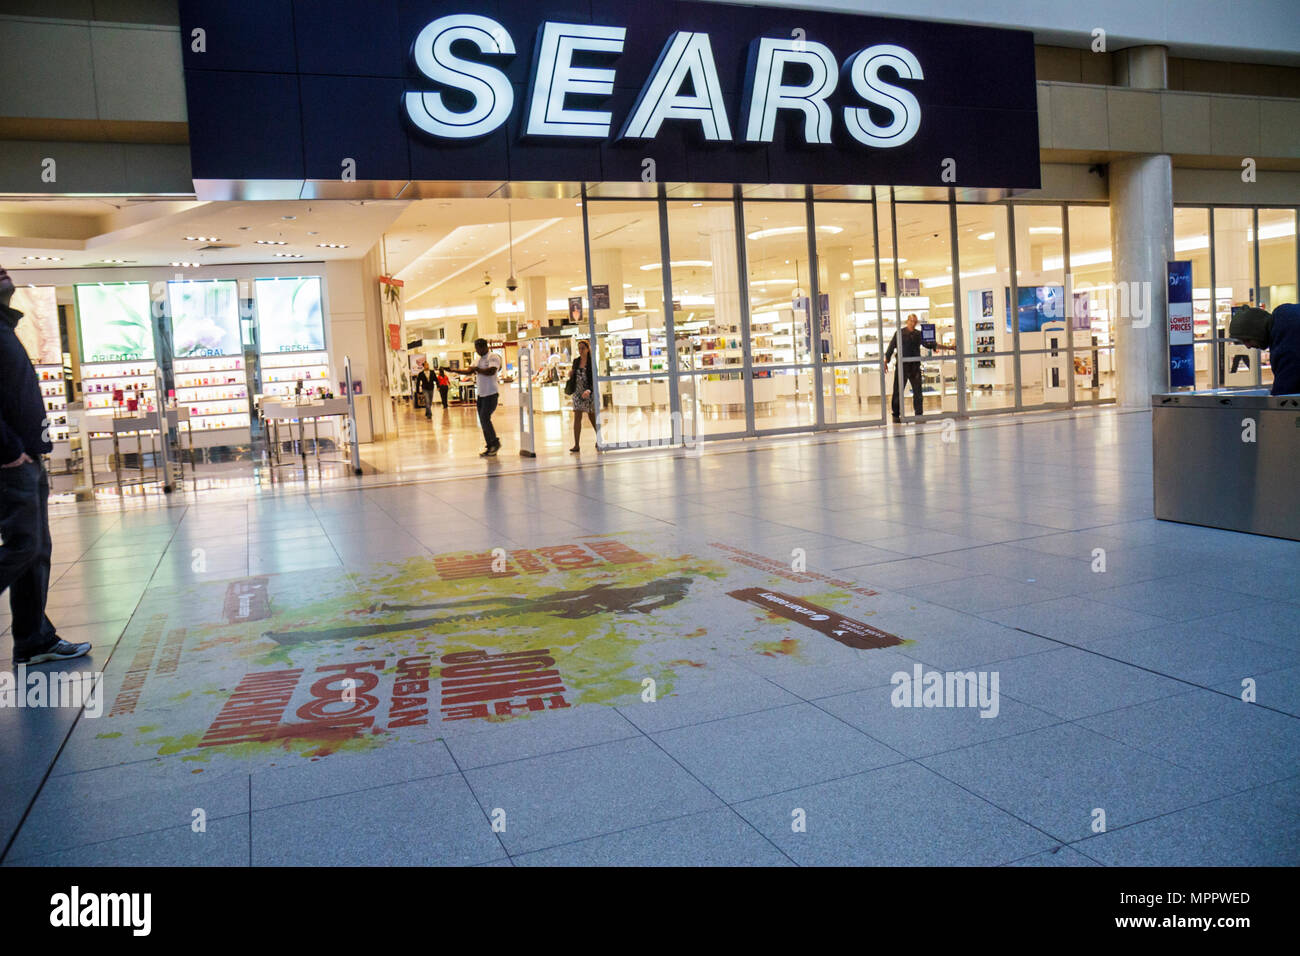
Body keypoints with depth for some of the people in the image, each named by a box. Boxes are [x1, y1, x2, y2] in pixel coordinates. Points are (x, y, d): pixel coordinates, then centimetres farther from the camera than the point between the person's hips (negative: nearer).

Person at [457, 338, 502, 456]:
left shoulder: (493, 357, -10)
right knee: (483, 420, 7)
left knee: (485, 418, -14)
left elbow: (491, 371, -25)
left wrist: (477, 369, -14)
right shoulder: (479, 359, 16)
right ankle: (491, 448, 12)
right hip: (481, 394, 9)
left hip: (490, 394, -9)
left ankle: (495, 442, 1)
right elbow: (468, 371, 15)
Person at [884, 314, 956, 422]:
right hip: (902, 367, -3)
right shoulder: (899, 333, 2)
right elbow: (891, 348, 3)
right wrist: (885, 362, -4)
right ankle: (896, 415, 5)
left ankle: (919, 415, 7)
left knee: (918, 392, 1)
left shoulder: (919, 334, 12)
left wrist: (948, 347, 14)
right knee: (898, 391, -3)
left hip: (915, 367, 3)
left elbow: (930, 344, 16)